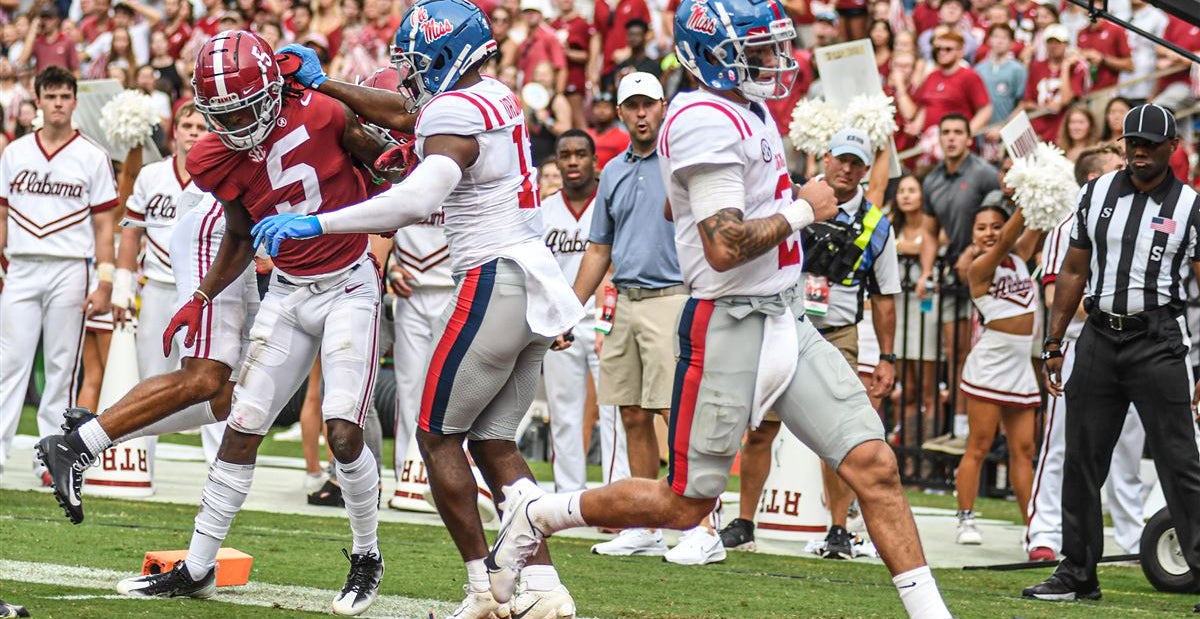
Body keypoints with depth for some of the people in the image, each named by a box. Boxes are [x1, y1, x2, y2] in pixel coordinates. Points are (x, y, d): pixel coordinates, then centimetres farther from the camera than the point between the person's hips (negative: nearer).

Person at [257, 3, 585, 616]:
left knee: (437, 435, 2)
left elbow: (415, 199, -30)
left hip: (495, 283, -9)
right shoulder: (498, 100, 14)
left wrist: (314, 224, -28)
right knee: (493, 441, 12)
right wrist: (321, 84, 31)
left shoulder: (455, 116, -15)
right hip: (538, 282, 9)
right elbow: (403, 111, 29)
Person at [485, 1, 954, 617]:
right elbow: (724, 247, -25)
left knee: (873, 464, -2)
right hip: (728, 328, -8)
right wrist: (802, 210, -13)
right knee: (685, 503, 2)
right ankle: (536, 513, 19)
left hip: (786, 323, 9)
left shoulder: (749, 112, 13)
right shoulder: (705, 122, -17)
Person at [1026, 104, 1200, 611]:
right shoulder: (1096, 195, 8)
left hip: (1158, 341, -4)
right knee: (1081, 459, 7)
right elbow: (1074, 273, 14)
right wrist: (1053, 345, 10)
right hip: (1100, 336, 4)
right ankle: (1078, 572, 16)